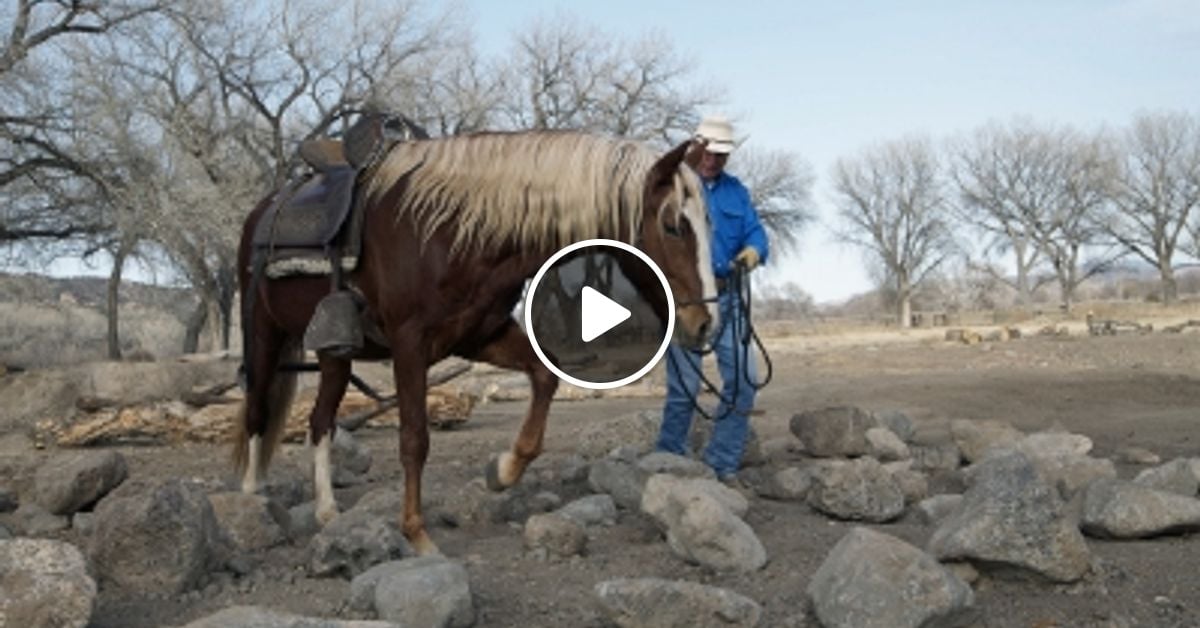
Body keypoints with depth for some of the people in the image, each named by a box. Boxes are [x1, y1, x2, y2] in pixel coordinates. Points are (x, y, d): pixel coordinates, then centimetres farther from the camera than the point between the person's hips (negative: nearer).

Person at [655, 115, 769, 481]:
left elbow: (755, 230, 5)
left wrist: (754, 250, -17)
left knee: (743, 379, 0)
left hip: (727, 297, 5)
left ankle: (722, 464, 12)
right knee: (684, 385, -3)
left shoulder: (736, 190, 14)